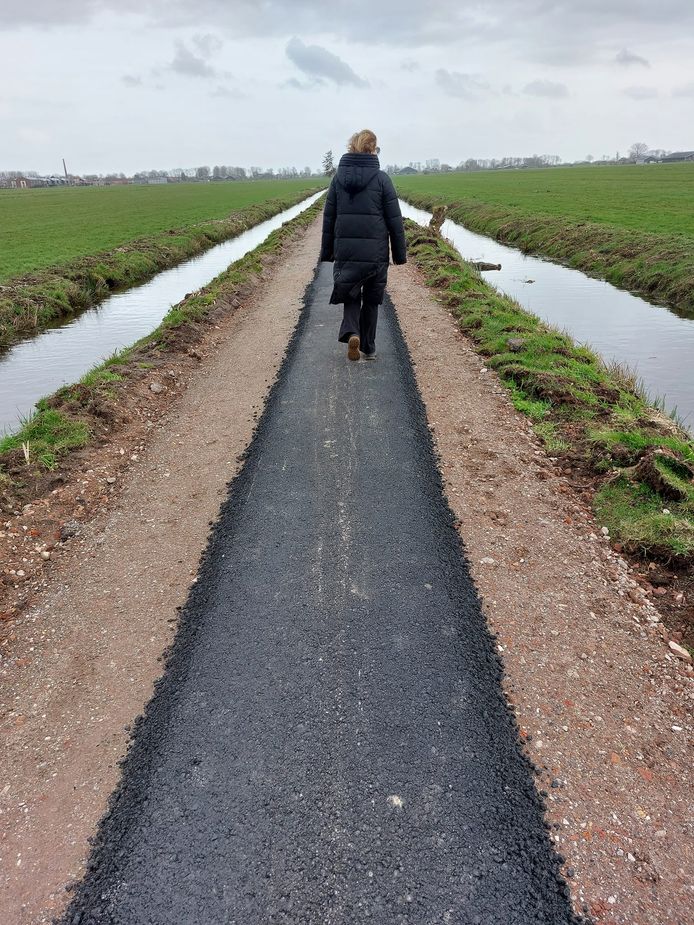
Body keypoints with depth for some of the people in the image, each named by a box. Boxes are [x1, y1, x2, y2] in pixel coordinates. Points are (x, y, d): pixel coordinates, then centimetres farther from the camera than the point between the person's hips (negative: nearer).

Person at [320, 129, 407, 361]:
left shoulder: (338, 178, 3)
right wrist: (400, 253, 4)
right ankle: (368, 348, 19)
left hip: (345, 249, 2)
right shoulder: (381, 179, -4)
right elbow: (394, 220, -3)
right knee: (371, 300, 12)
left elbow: (329, 218, 6)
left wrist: (327, 251, 13)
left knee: (350, 294, 16)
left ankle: (351, 332, -12)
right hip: (375, 251, -1)